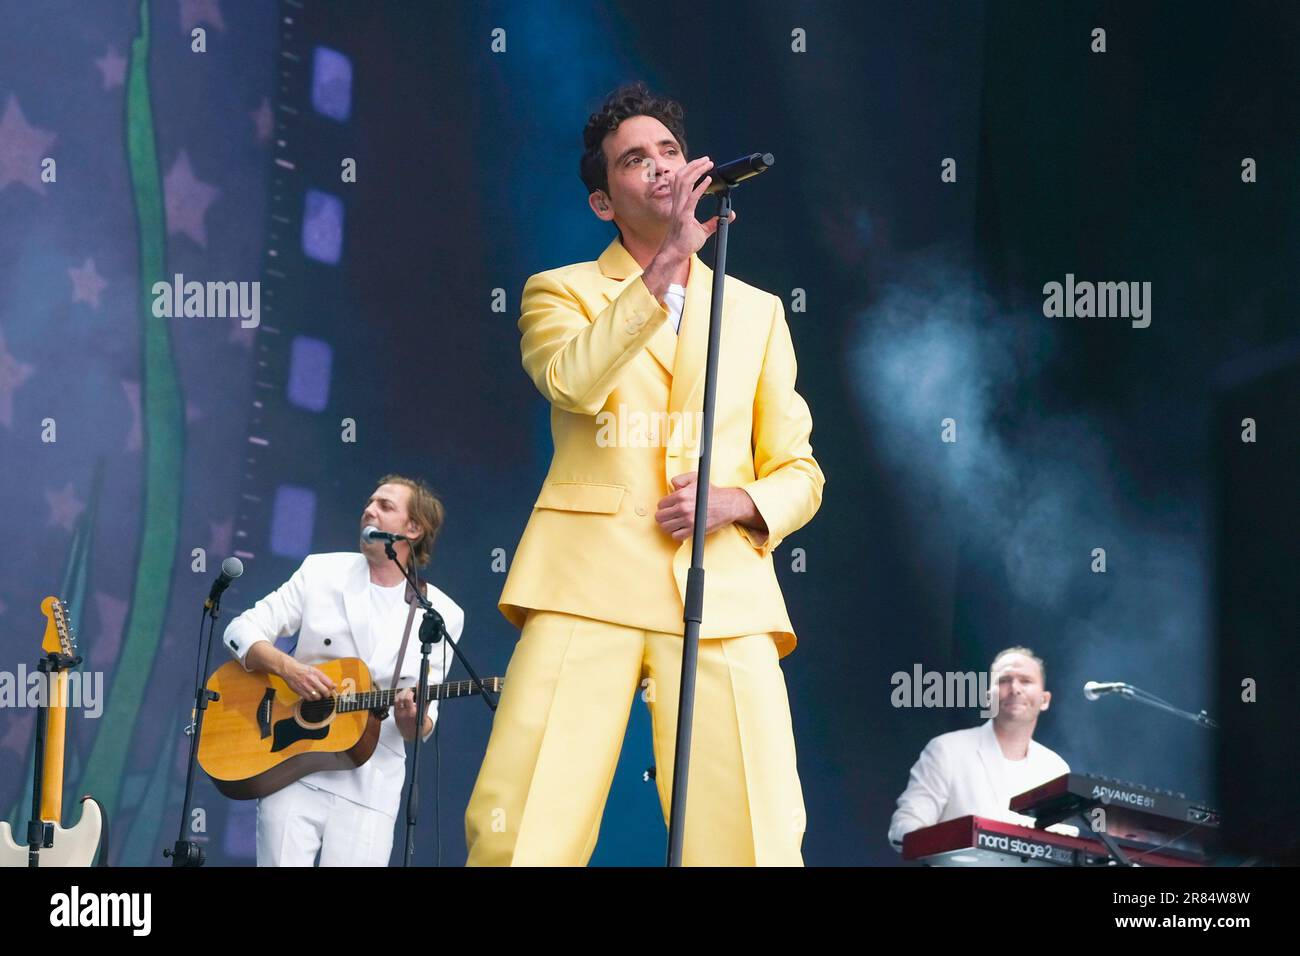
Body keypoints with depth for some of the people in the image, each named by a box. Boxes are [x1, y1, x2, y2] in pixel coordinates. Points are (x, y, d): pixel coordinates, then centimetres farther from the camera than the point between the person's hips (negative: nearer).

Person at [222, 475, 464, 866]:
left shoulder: (443, 615, 3)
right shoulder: (320, 572, 5)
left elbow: (424, 724, 4)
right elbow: (241, 631, 3)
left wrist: (411, 721, -20)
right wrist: (288, 668, -15)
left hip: (369, 787, 0)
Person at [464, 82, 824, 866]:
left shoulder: (756, 311, 22)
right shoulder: (562, 293, 14)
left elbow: (798, 472, 19)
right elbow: (573, 381, -10)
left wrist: (733, 502, -3)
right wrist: (668, 262, -18)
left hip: (722, 593, 2)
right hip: (588, 585, -2)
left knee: (756, 844, -14)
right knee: (519, 834, -13)